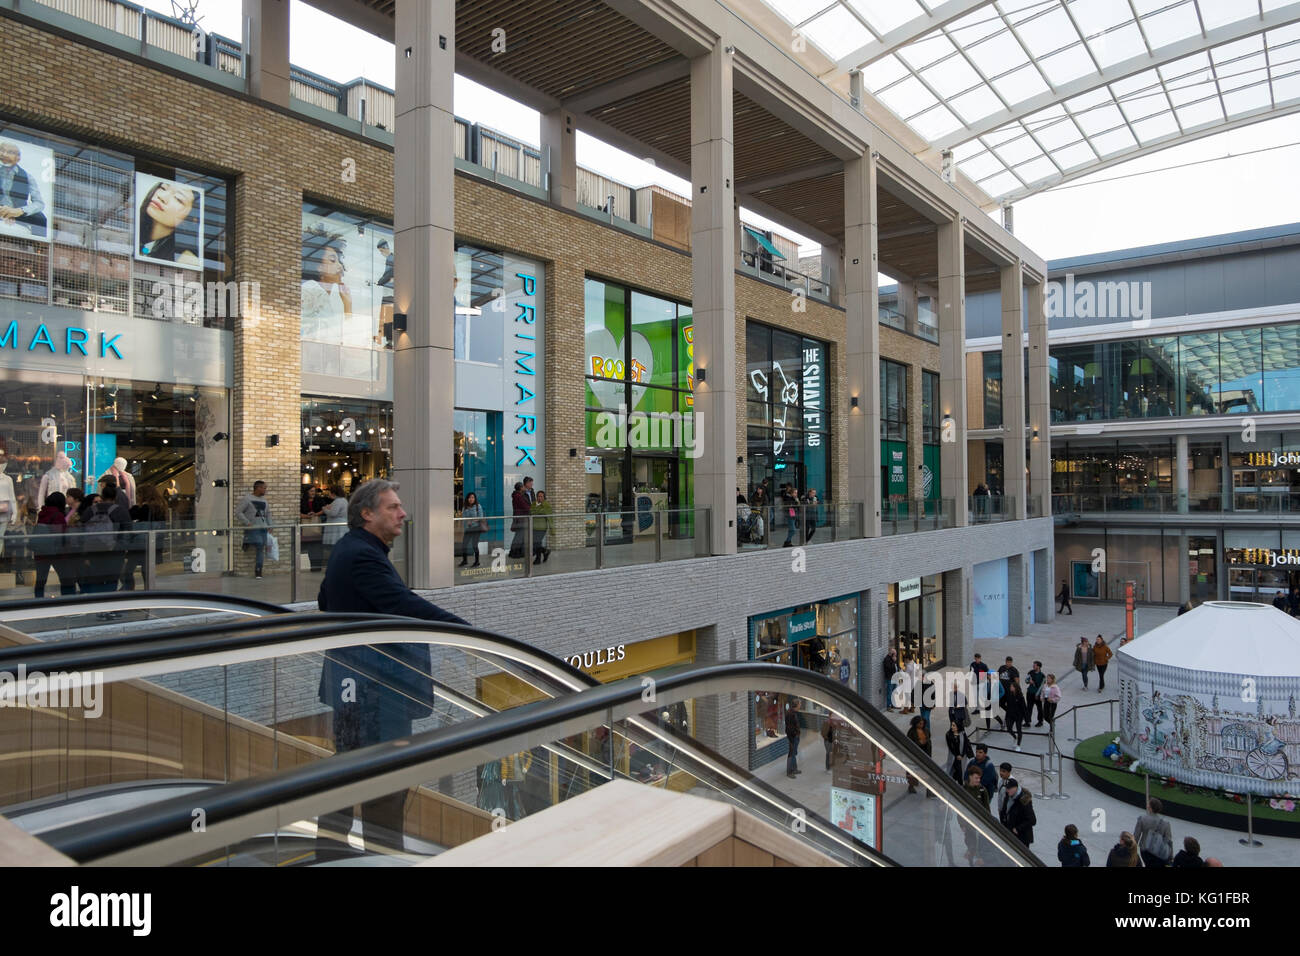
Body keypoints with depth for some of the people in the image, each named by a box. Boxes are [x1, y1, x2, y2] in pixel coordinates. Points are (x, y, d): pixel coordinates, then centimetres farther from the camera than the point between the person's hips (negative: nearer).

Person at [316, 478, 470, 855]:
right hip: (371, 683, -11)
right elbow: (406, 605, -31)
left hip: (353, 680, 11)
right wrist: (469, 631, -35)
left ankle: (329, 841, 34)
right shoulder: (362, 555, -21)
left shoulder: (350, 549, 13)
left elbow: (325, 601, 26)